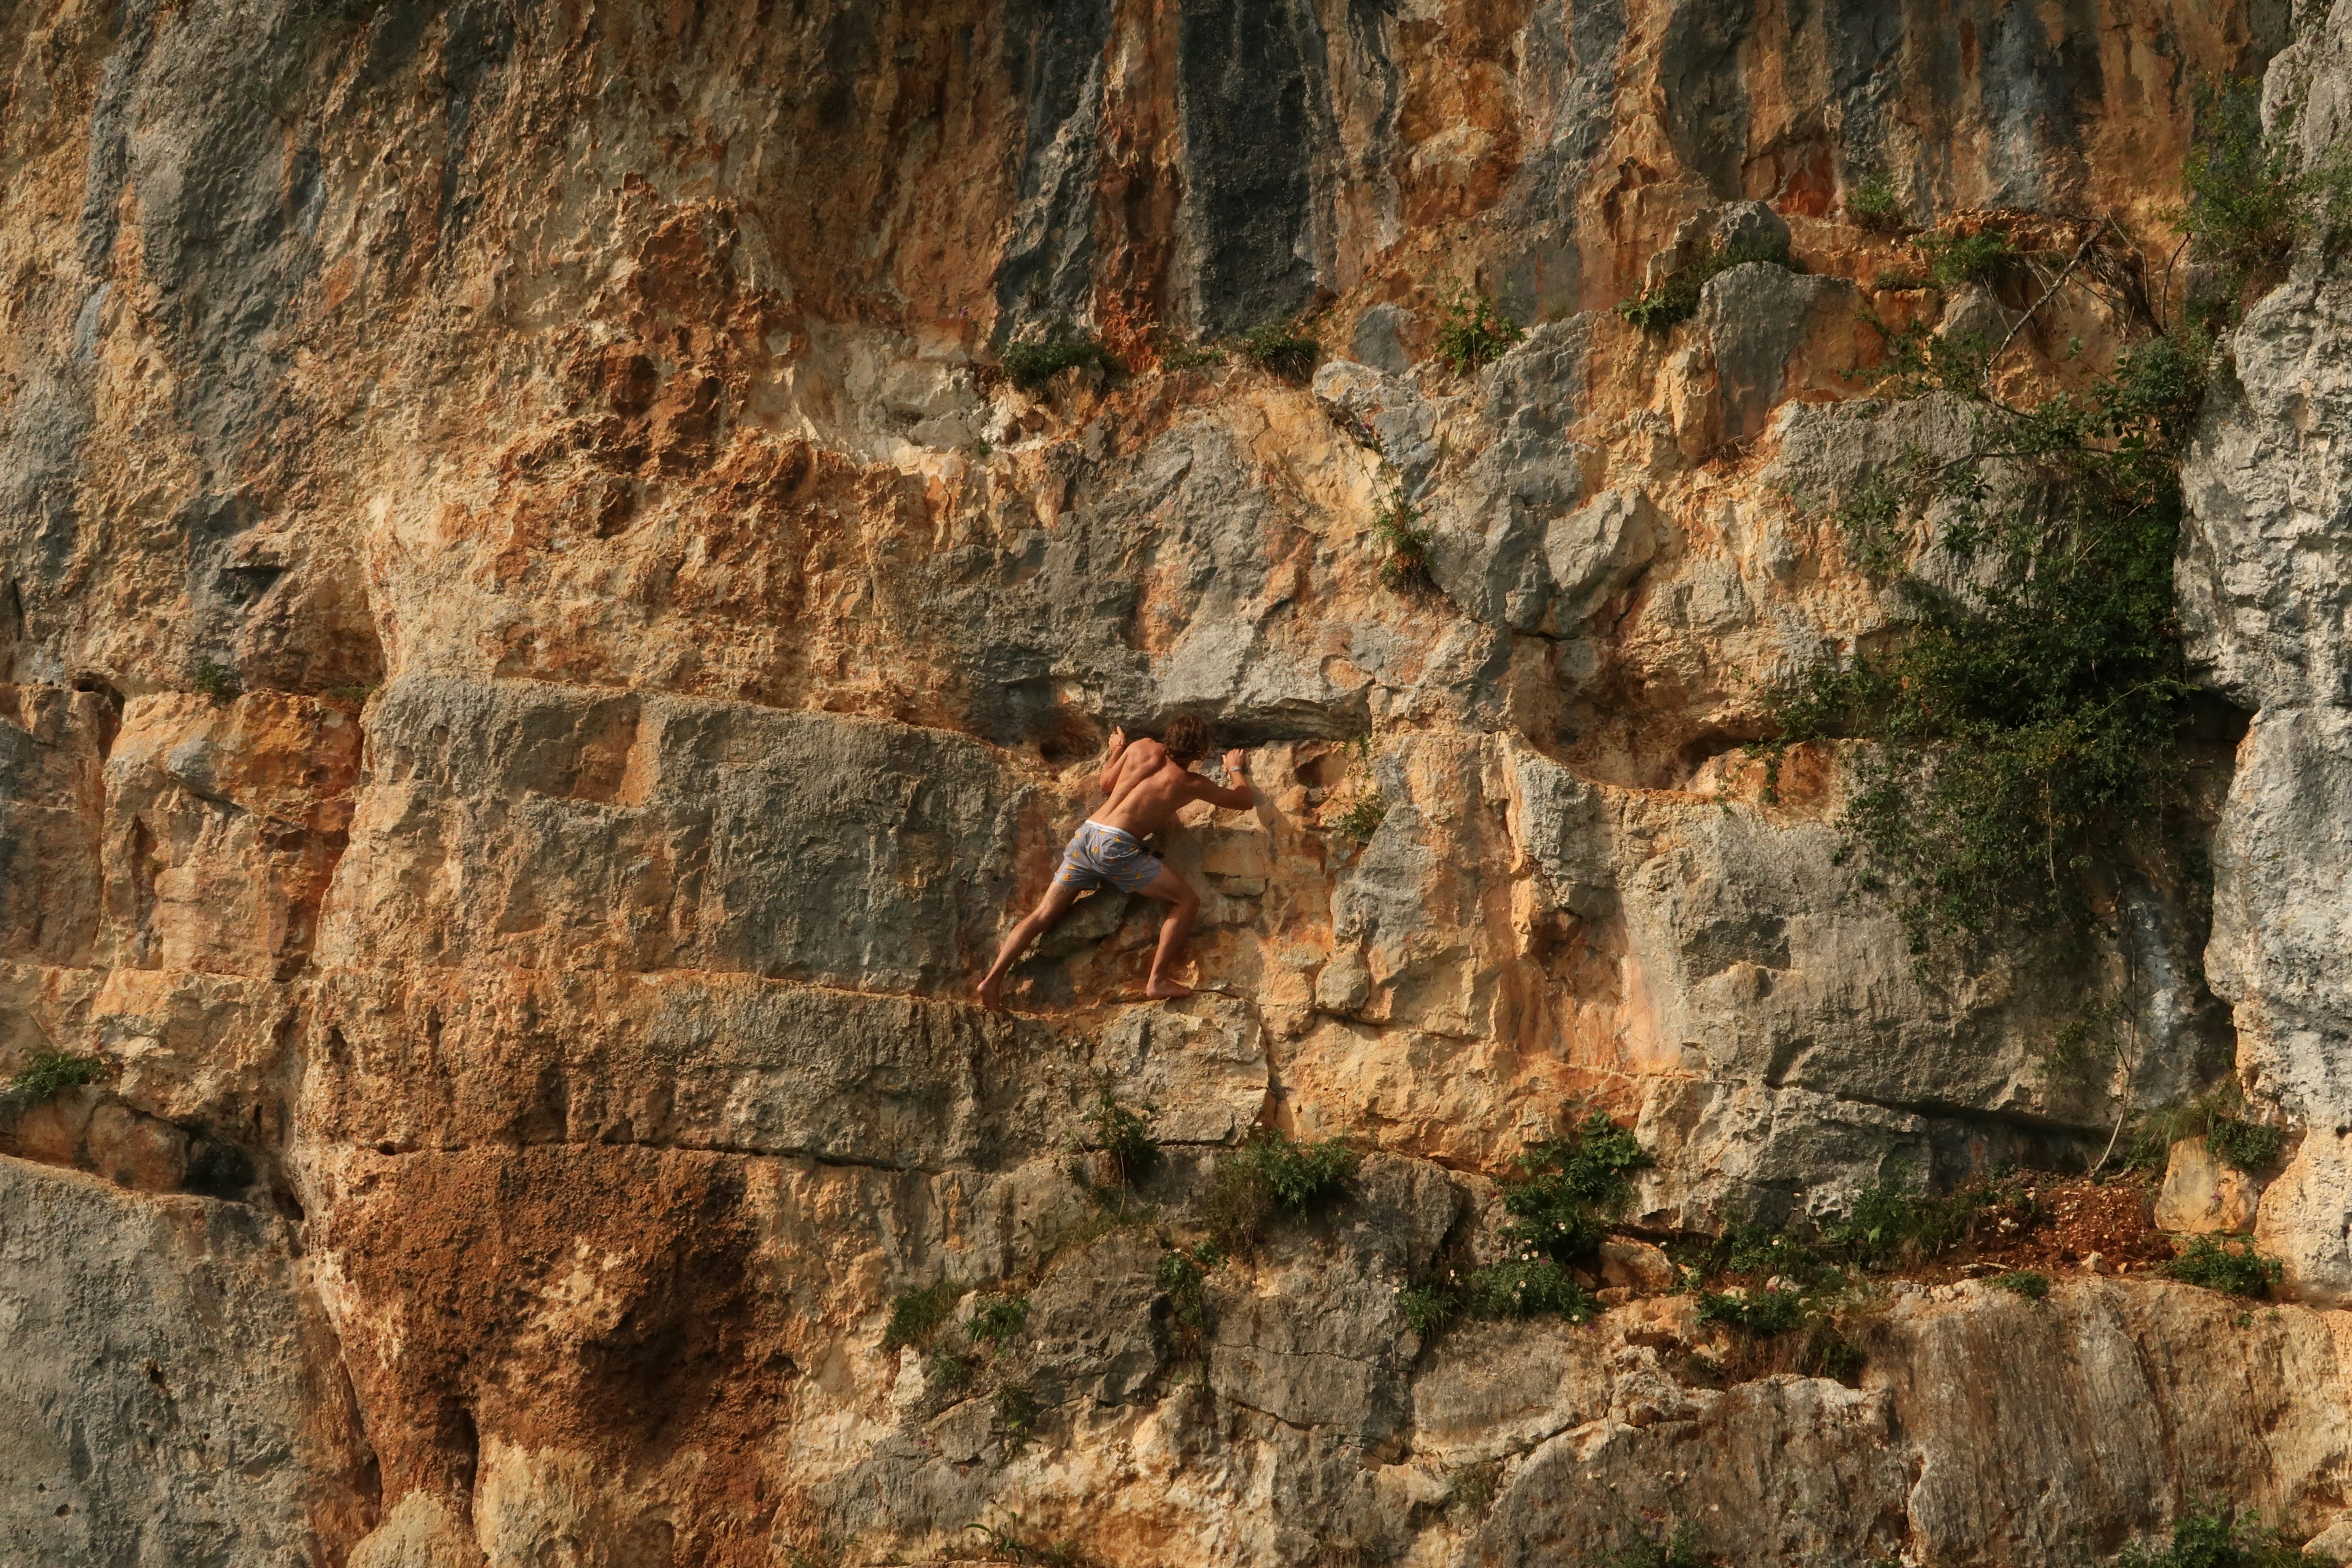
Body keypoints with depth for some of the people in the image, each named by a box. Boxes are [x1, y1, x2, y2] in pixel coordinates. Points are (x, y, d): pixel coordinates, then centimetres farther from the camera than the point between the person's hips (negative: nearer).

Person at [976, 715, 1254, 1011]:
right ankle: (1158, 981, -6)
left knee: (1044, 914, 8)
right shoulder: (1191, 784, 3)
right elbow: (1246, 800, 18)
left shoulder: (1144, 747, 14)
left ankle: (993, 979, 0)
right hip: (1115, 845, -6)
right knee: (1187, 901, 0)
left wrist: (1117, 750, 46)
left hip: (1085, 835, 6)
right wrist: (1234, 768, 37)